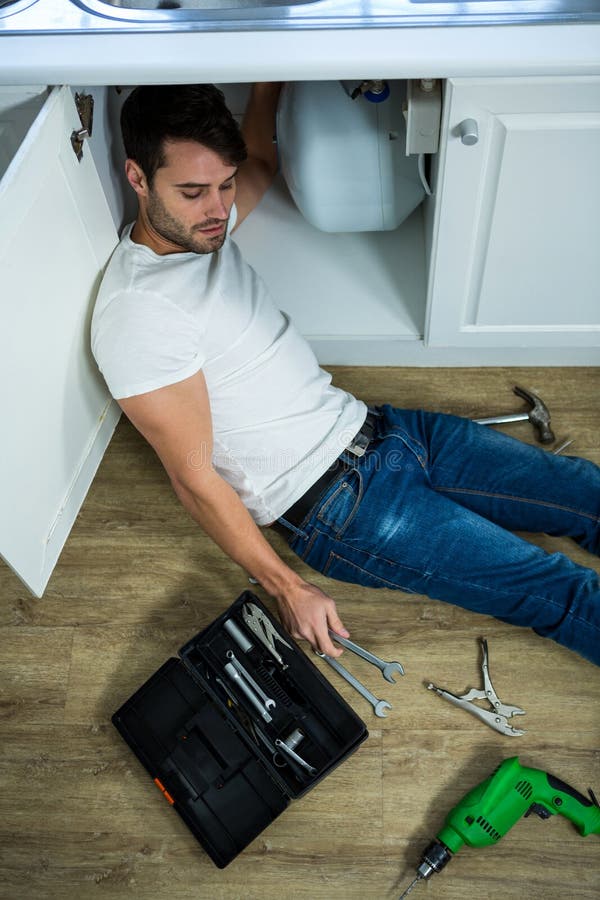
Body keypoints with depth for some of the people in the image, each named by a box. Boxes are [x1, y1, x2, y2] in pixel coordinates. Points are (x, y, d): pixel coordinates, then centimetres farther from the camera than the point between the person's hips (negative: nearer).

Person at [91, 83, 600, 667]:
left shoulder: (197, 226, 6)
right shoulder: (134, 314, -19)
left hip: (378, 427, 8)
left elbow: (259, 163, 29)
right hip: (336, 504, -8)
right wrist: (286, 589, -15)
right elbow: (194, 478, -17)